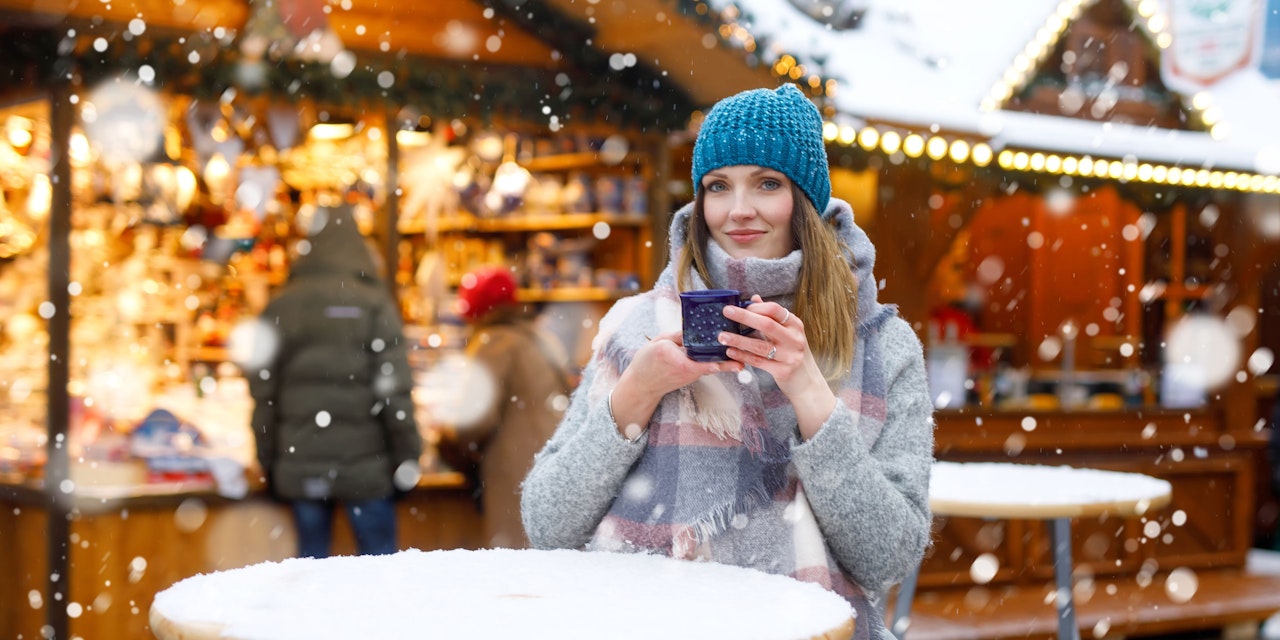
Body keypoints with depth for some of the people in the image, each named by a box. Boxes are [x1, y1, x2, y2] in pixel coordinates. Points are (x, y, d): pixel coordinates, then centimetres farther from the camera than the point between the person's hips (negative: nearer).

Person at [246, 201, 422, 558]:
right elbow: (394, 389, -9)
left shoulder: (279, 309, 5)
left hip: (300, 465, 3)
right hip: (365, 463, -3)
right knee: (380, 559, 4)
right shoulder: (373, 305, -6)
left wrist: (269, 463, 13)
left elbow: (263, 395, 6)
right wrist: (407, 455, -2)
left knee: (311, 559, 10)